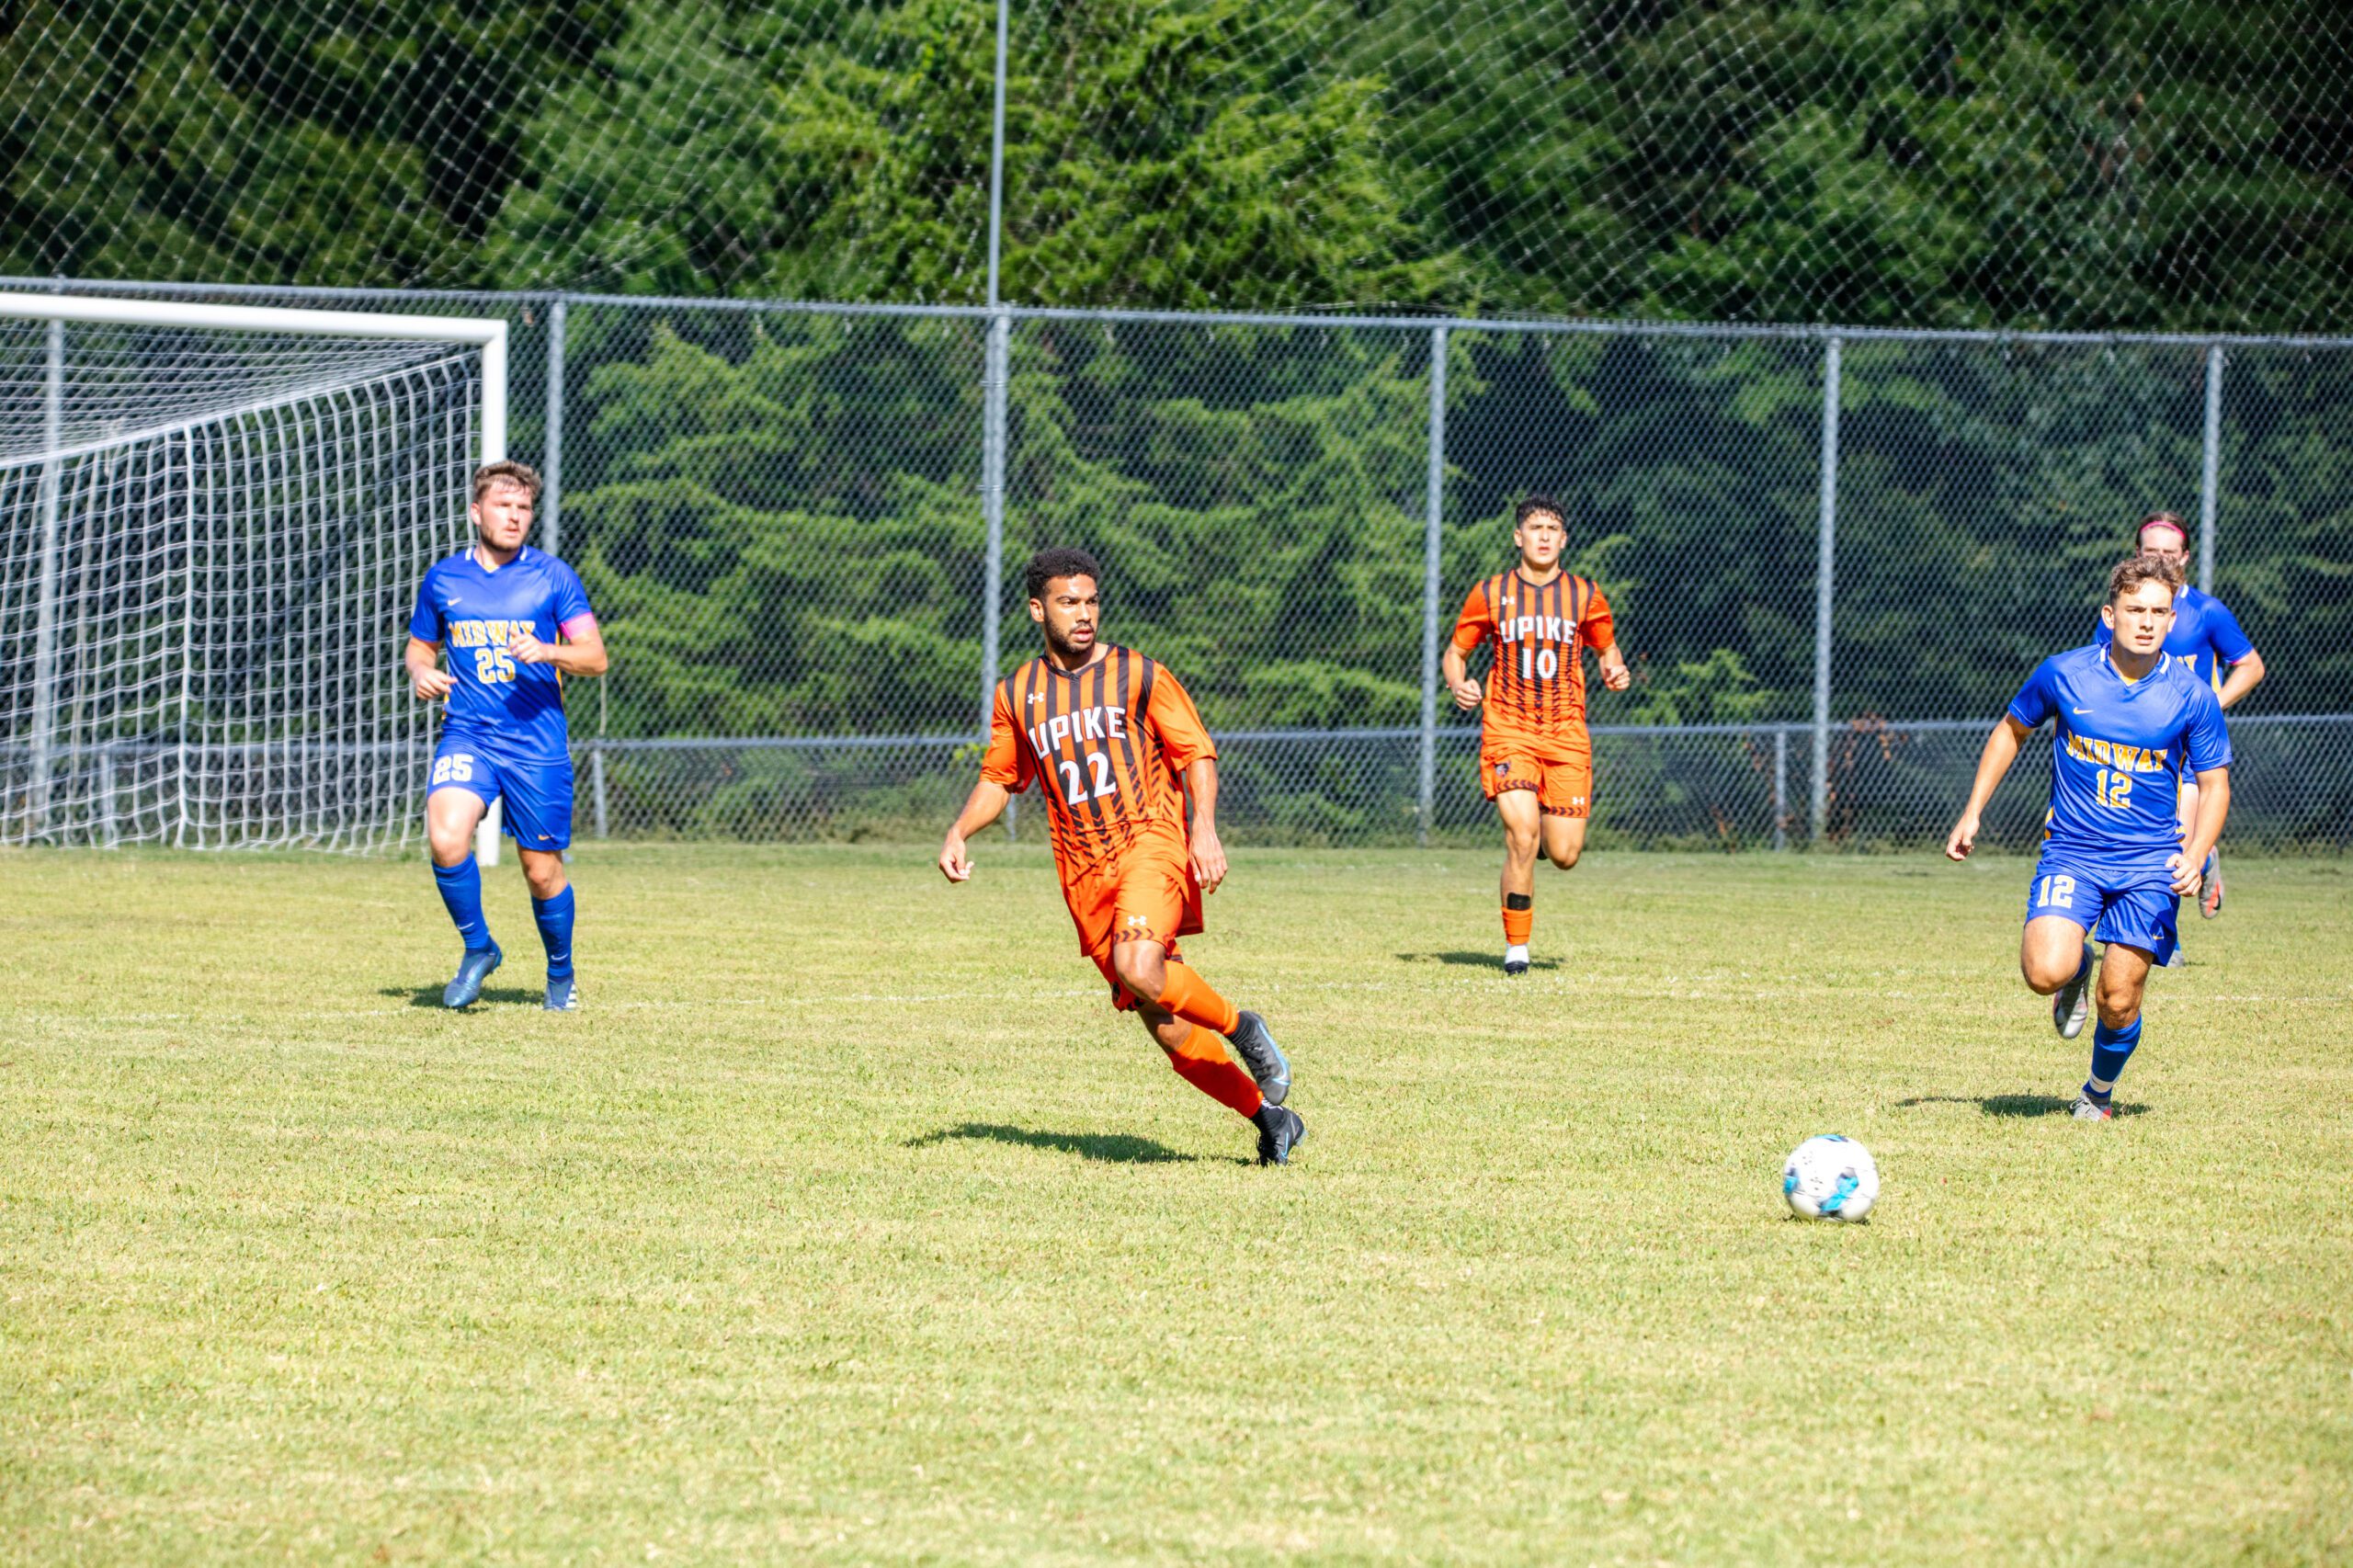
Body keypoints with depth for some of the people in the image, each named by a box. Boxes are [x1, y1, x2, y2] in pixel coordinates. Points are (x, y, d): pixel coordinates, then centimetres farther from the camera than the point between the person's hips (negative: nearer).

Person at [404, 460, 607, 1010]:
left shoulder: (552, 577, 1)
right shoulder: (443, 579, 8)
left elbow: (596, 657, -2)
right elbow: (421, 647, 22)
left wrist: (547, 652, -21)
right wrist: (422, 673, -1)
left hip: (537, 742, -1)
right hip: (467, 735, 1)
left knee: (542, 871, 4)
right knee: (446, 837, -24)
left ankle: (561, 973, 30)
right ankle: (477, 949, -2)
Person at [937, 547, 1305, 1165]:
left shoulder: (1138, 676, 2)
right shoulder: (1016, 694, 12)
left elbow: (1197, 753, 1)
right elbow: (999, 778, 22)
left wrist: (1205, 828, -15)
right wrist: (959, 831, 4)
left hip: (1149, 842, -4)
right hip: (1083, 872, 4)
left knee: (1139, 968, -31)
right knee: (1165, 1026, -1)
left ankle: (1240, 1028, -6)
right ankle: (1269, 1116, 12)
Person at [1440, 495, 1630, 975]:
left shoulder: (1585, 596, 6)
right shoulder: (1491, 594, 3)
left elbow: (1606, 648, 20)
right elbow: (1455, 652, 12)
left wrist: (1614, 671, -4)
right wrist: (1458, 684, -10)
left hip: (1566, 733, 2)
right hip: (1508, 731, -2)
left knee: (1564, 854, -4)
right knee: (1522, 839, -19)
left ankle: (1545, 830, 35)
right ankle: (1516, 947, -4)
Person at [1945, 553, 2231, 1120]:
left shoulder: (2193, 698, -7)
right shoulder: (2063, 674, -5)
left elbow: (2214, 785, 2)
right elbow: (2011, 731, 13)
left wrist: (2193, 858, -15)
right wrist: (1972, 813, 10)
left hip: (2150, 861, 0)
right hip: (2071, 854, 0)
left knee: (2118, 1003, -3)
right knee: (2045, 972, -23)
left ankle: (2099, 1092, 28)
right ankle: (2076, 971, 15)